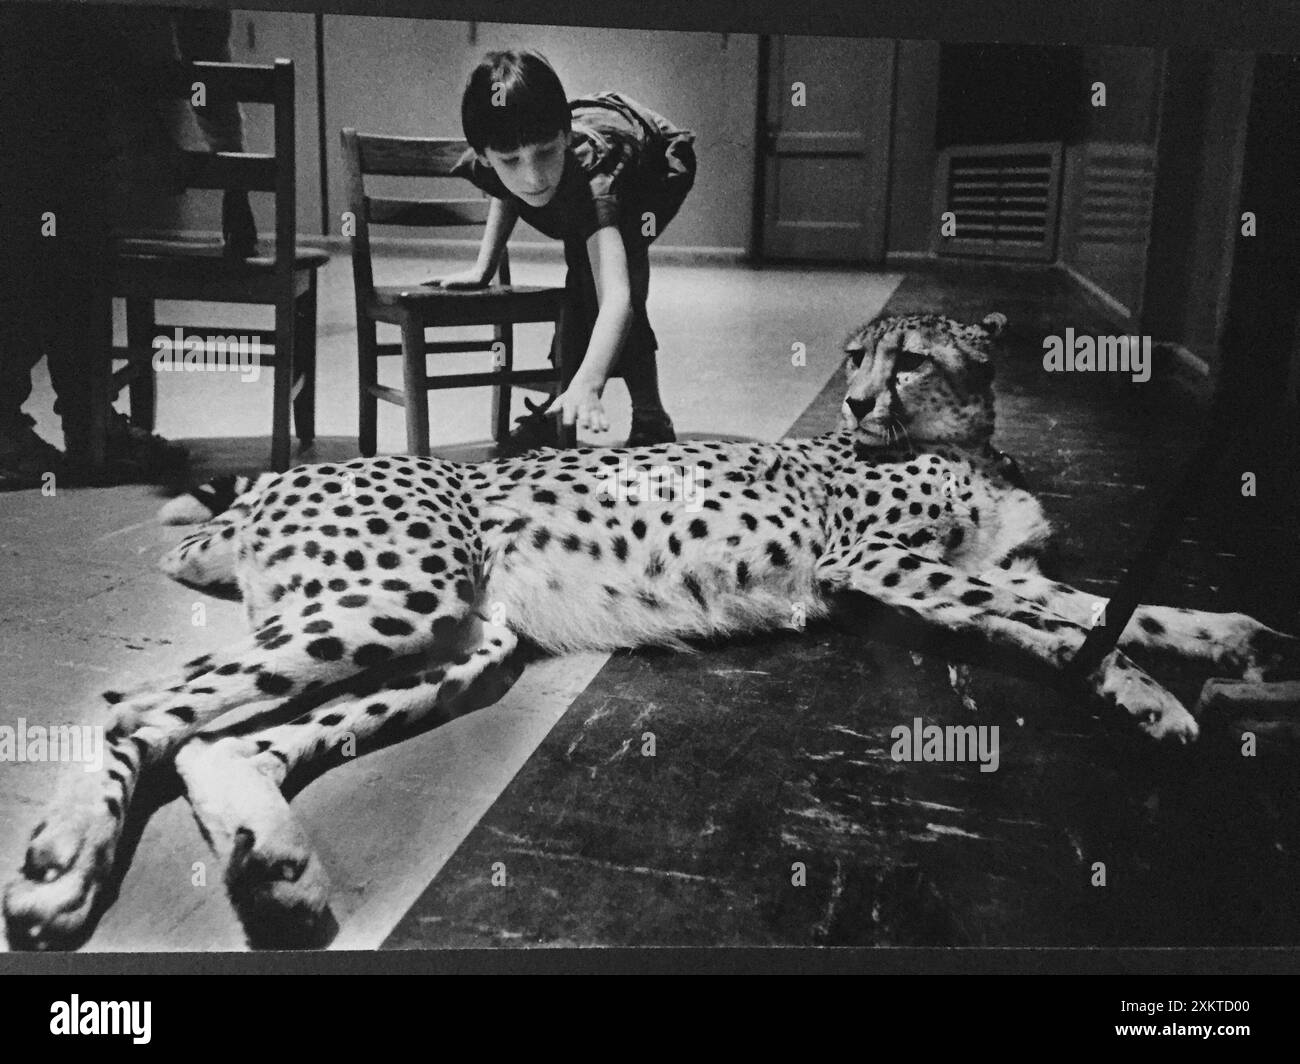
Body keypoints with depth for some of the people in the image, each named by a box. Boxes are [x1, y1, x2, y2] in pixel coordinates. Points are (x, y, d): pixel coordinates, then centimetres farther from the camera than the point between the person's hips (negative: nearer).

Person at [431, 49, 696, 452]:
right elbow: (506, 192, -1)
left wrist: (586, 386, -76)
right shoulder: (487, 164, -31)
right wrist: (483, 268, -4)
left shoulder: (588, 166, -48)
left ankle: (650, 421, -14)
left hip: (661, 163, -6)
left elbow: (617, 297, -61)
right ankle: (557, 408, 28)